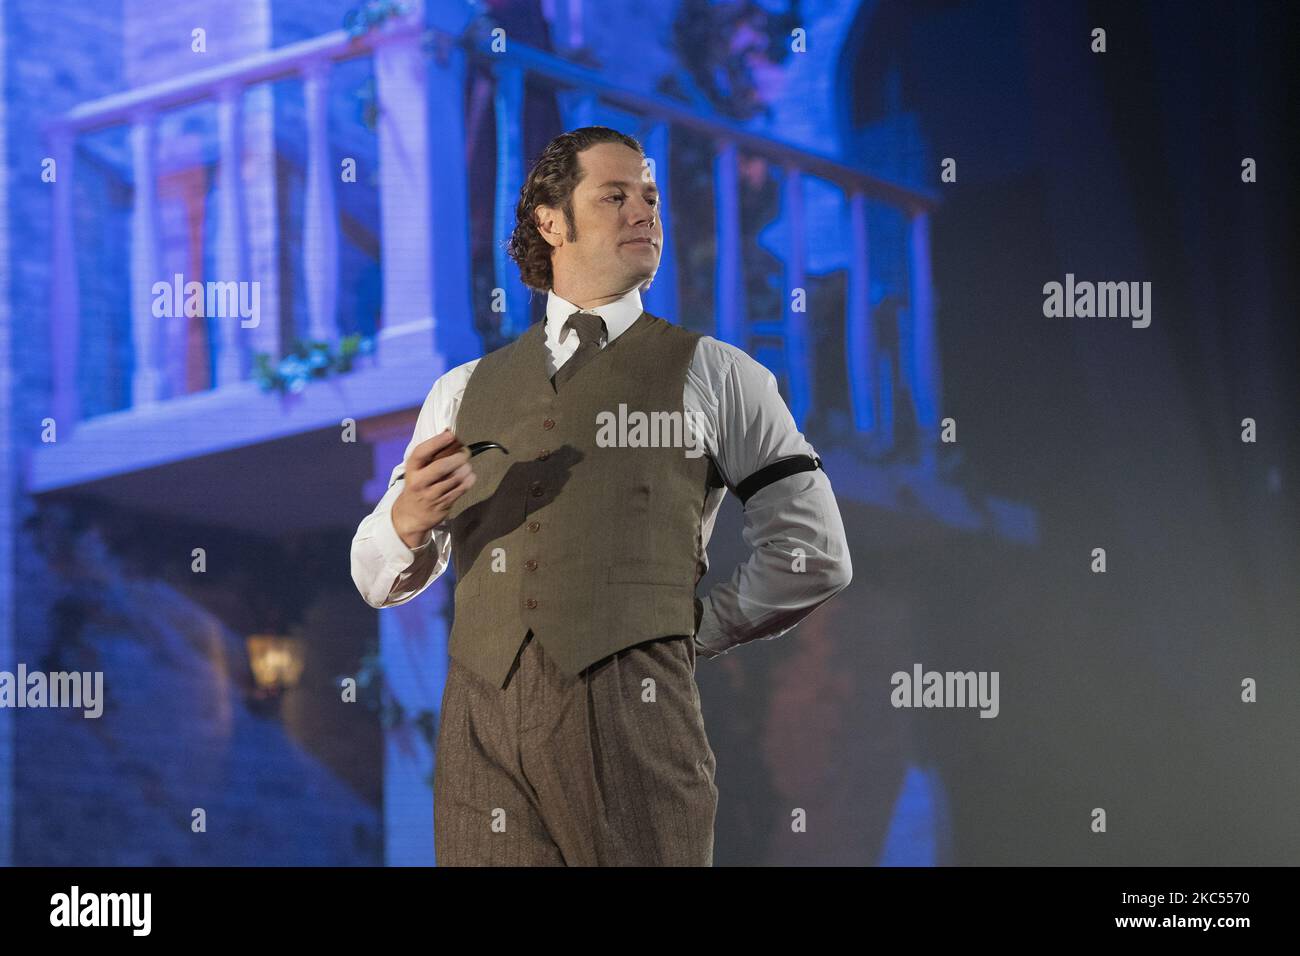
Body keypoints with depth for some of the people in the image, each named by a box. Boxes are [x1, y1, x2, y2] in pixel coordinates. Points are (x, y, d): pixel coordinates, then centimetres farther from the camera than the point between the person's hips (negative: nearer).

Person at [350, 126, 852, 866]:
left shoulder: (715, 375, 8)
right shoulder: (463, 392, 18)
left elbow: (816, 557, 7)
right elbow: (380, 581, 16)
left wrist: (690, 632, 5)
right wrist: (407, 520, -5)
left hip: (632, 714, -2)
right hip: (485, 716, 3)